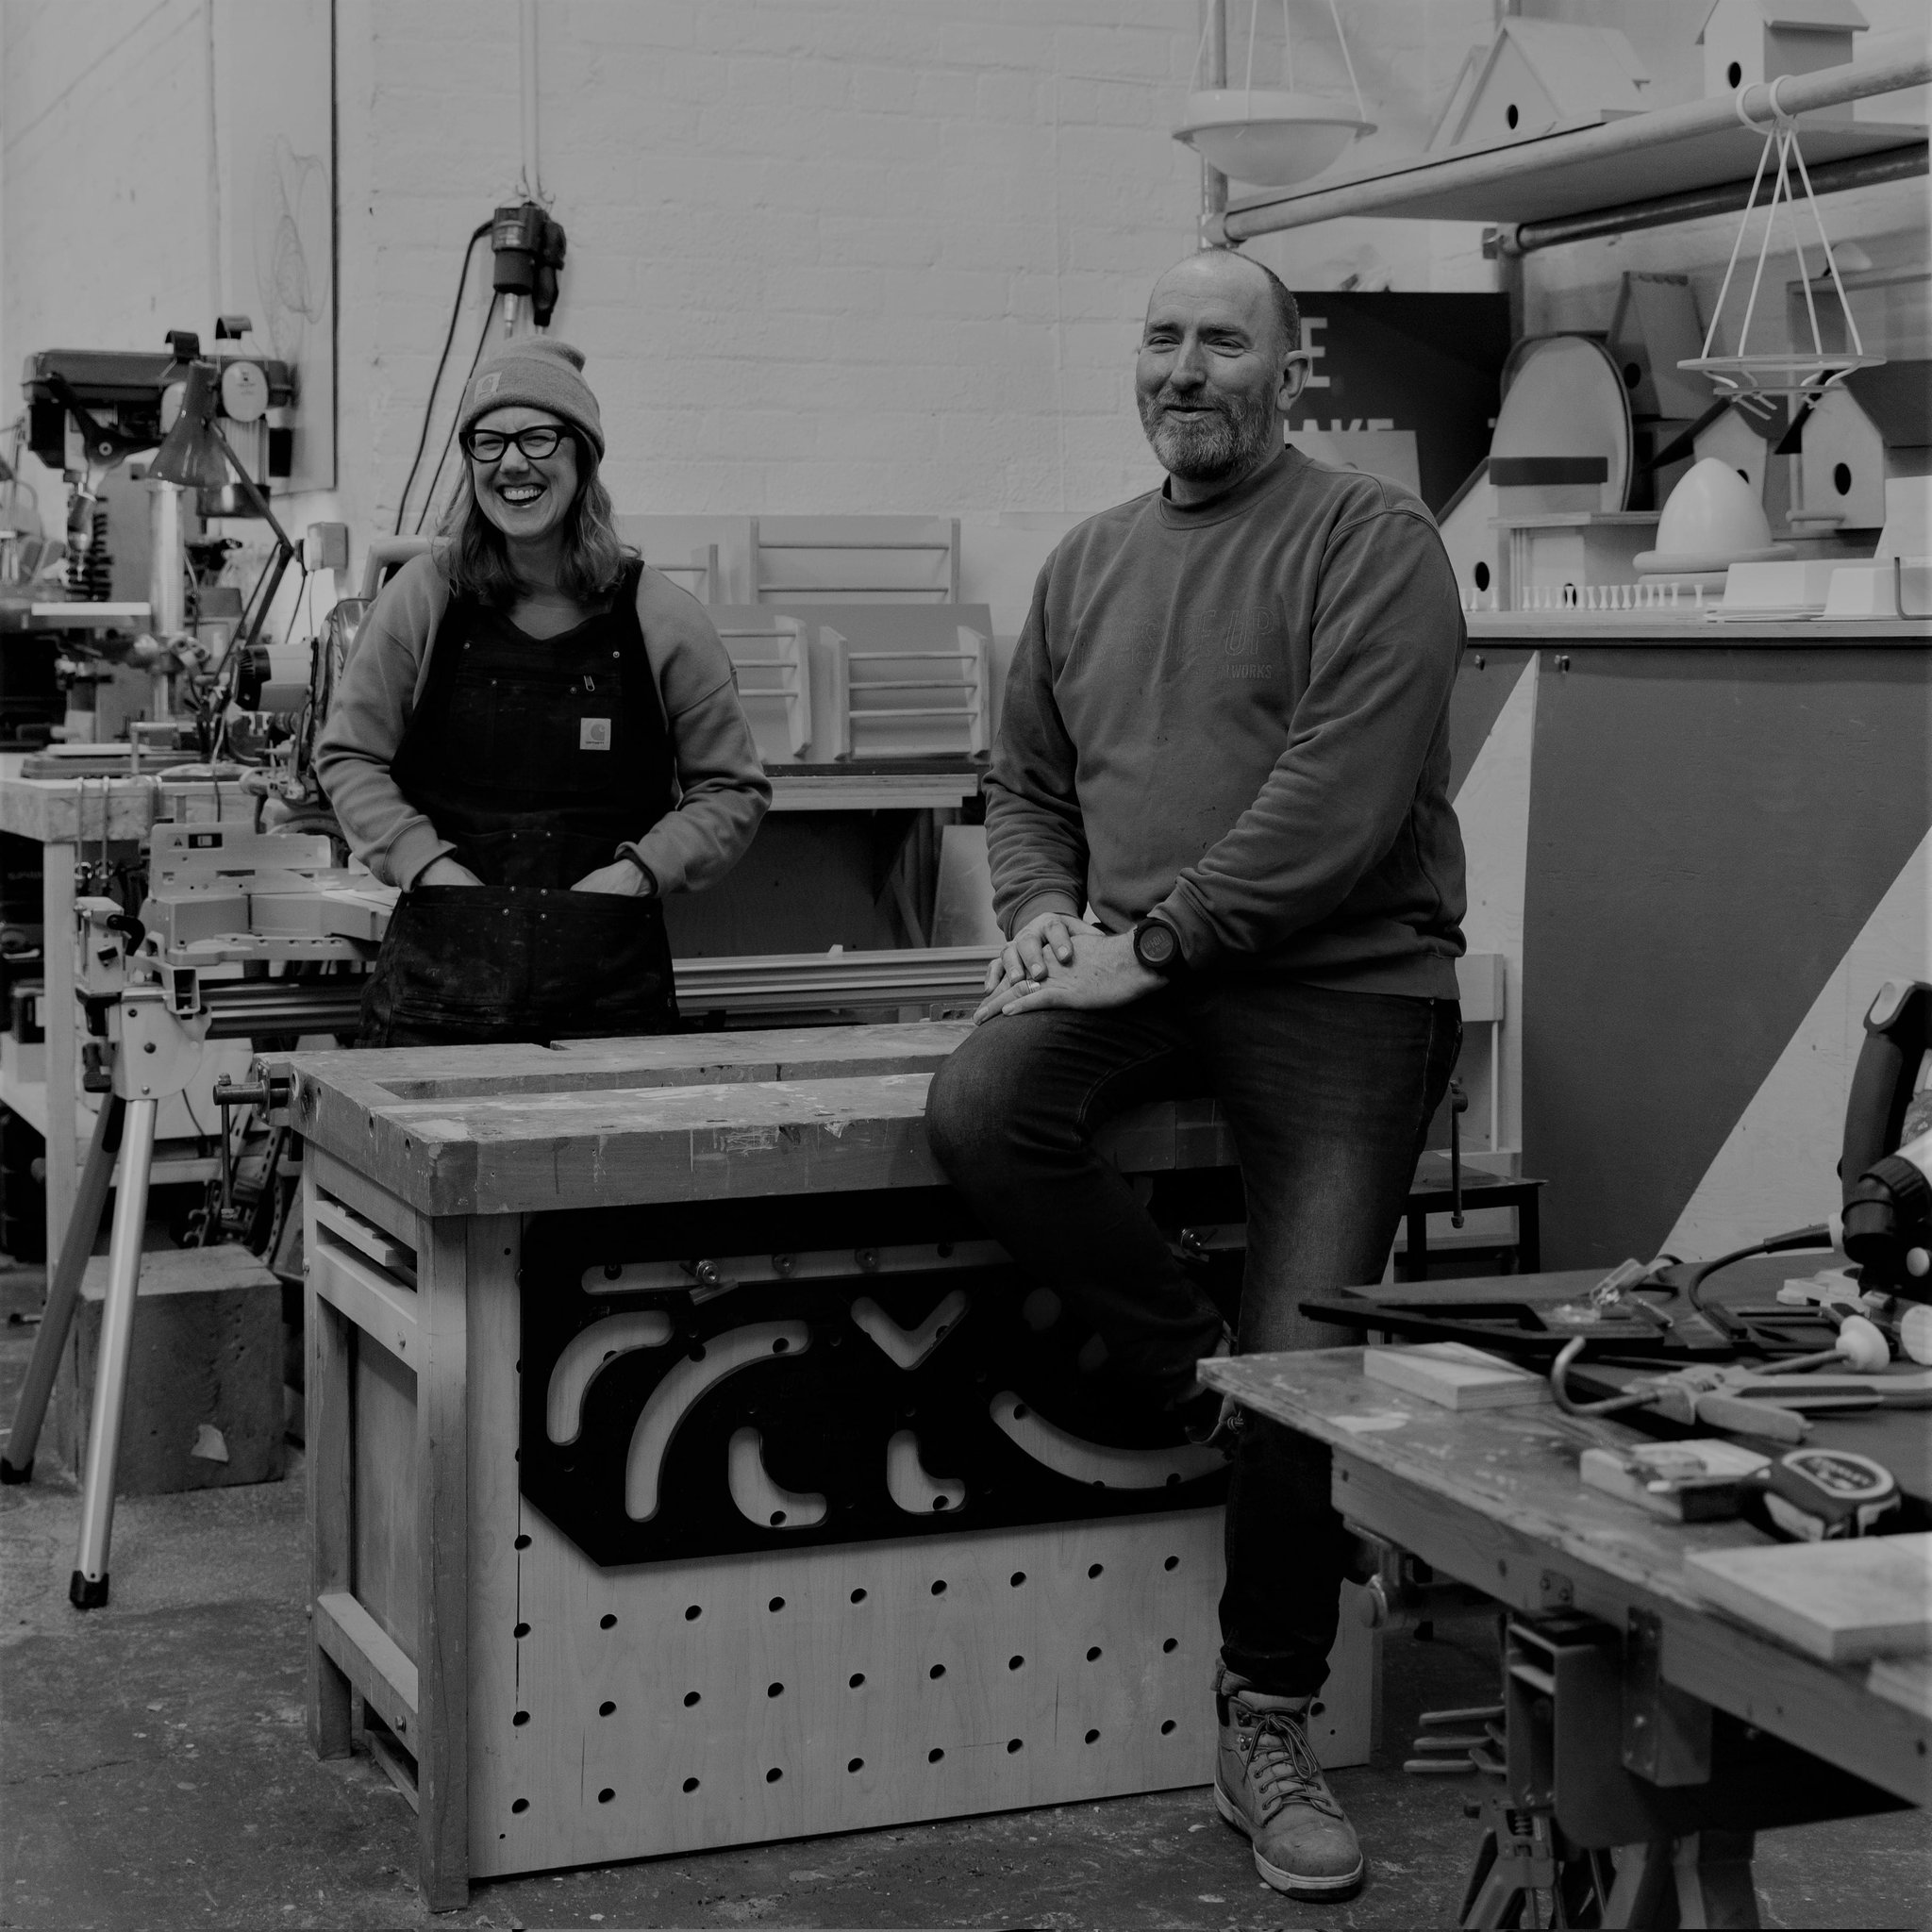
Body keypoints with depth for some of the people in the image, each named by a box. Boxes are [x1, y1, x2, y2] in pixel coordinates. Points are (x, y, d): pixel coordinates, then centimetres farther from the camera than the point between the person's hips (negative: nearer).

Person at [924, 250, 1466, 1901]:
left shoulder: (1373, 541, -4)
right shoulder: (1087, 566, 17)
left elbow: (1337, 802, -15)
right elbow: (1026, 786, 22)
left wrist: (1153, 934, -18)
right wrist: (1044, 917, 1)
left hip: (1342, 987, -5)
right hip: (1134, 972, 5)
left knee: (1305, 1368, -9)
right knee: (980, 1110, -27)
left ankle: (1268, 1726, 12)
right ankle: (1201, 1375, -6)